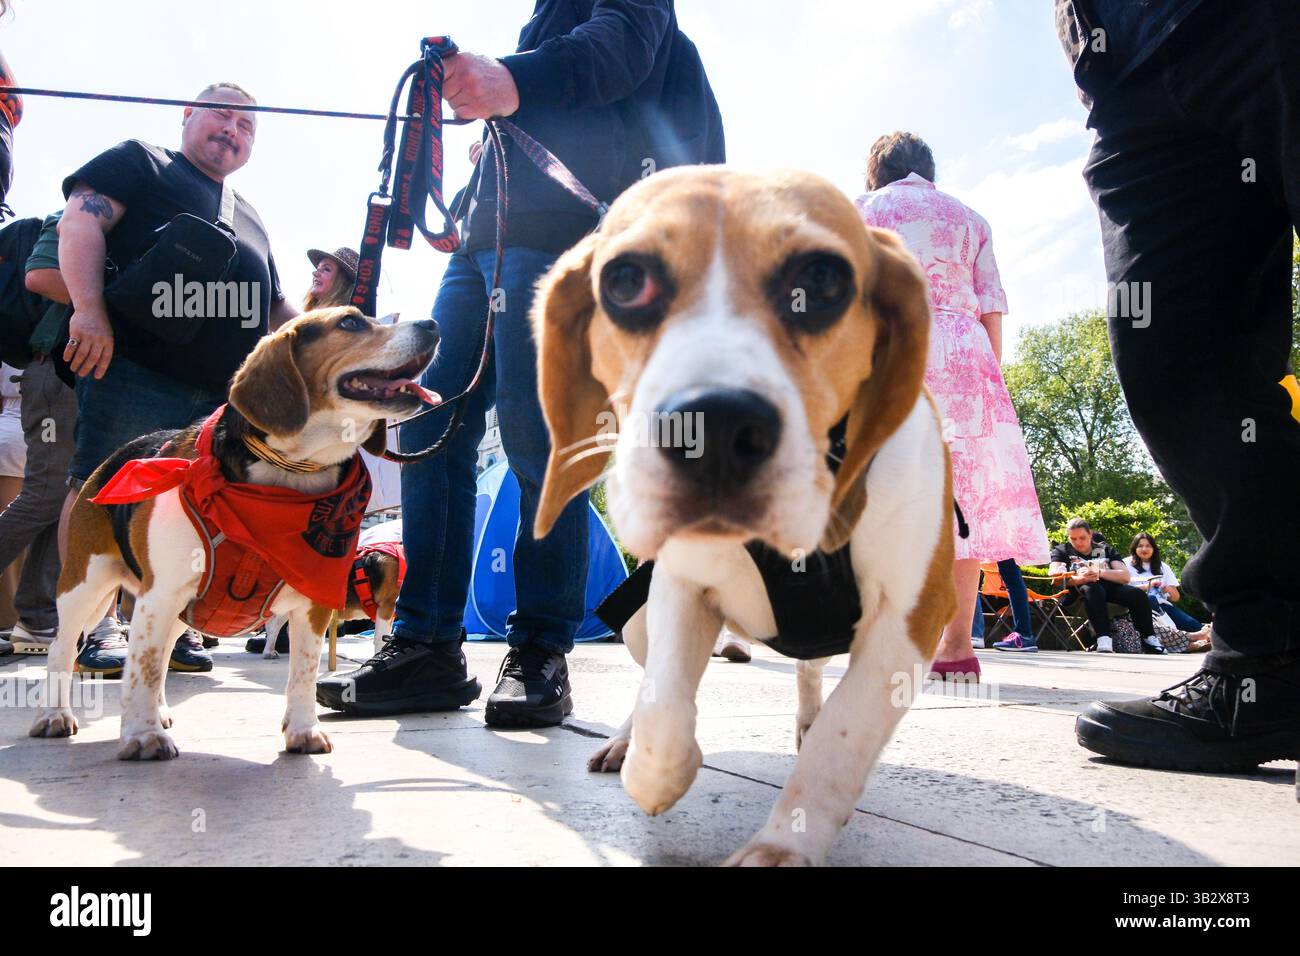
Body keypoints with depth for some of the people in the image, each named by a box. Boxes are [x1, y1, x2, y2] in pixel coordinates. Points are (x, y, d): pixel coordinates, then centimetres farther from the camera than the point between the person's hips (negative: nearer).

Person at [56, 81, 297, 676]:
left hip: (223, 395, 7)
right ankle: (94, 624, -5)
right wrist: (90, 311, -17)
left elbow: (275, 310, 32)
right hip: (135, 371, -6)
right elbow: (80, 224, -4)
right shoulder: (140, 164, 11)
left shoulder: (248, 219, 31)